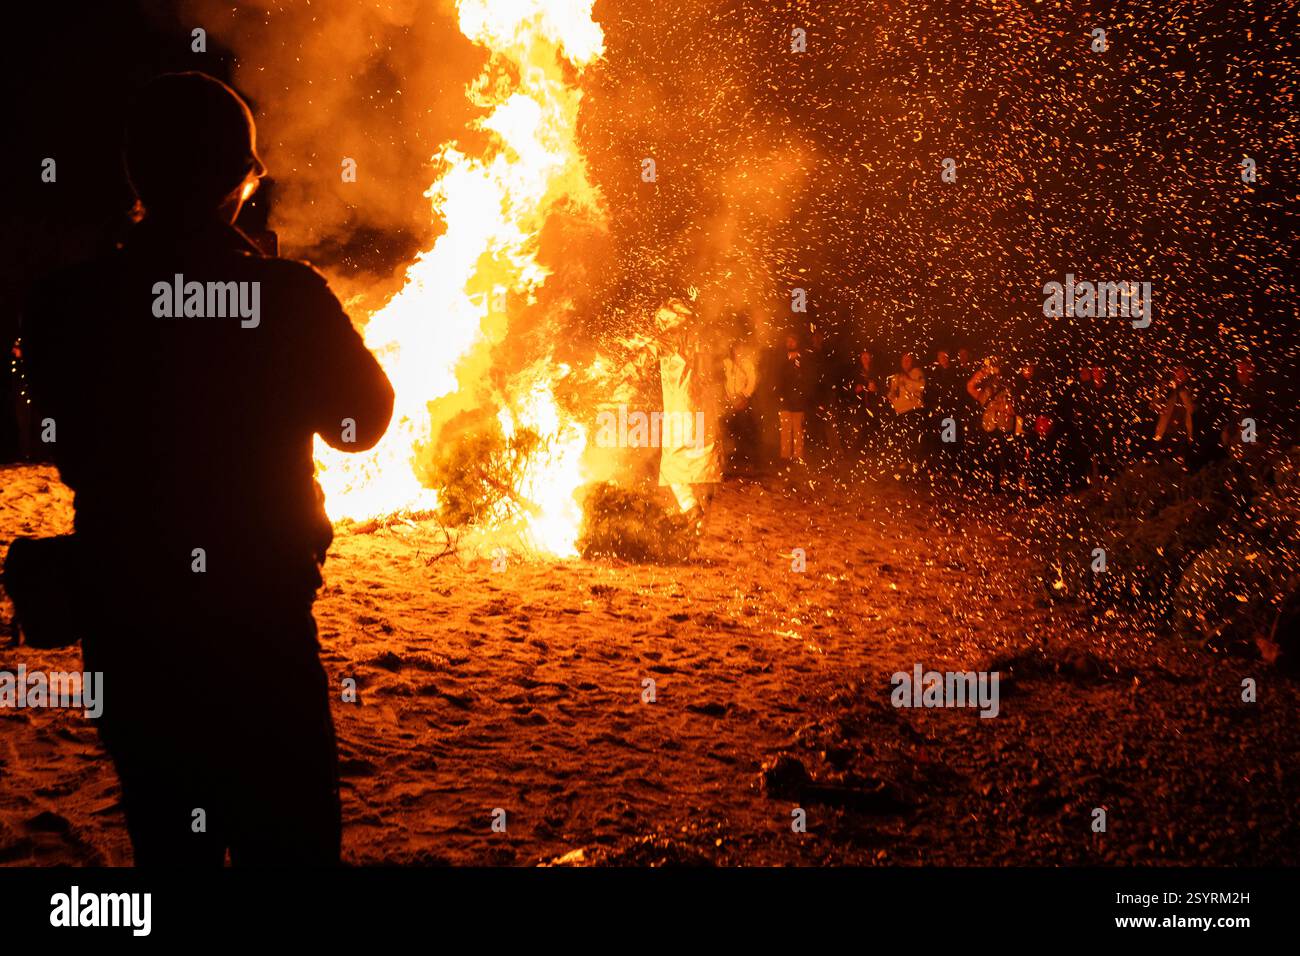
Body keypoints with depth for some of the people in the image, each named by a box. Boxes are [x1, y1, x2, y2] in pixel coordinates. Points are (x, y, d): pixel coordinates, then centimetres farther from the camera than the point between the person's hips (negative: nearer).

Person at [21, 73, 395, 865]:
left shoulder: (66, 309, -7)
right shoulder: (287, 296, -15)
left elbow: (77, 453, 7)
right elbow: (363, 419, 2)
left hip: (128, 636, 3)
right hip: (260, 630, -3)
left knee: (168, 841, 17)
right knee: (288, 838, 9)